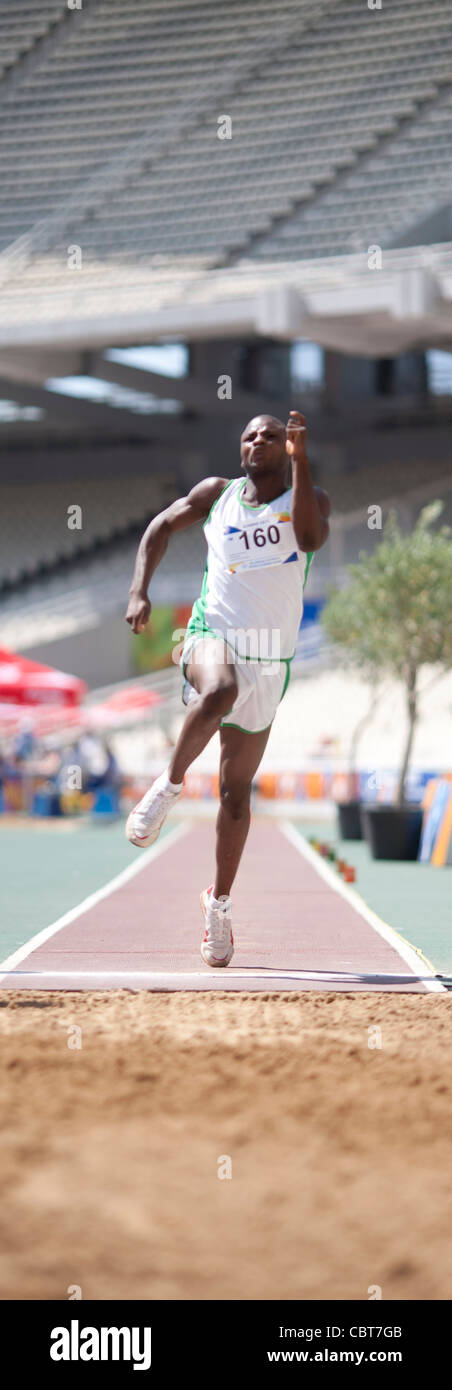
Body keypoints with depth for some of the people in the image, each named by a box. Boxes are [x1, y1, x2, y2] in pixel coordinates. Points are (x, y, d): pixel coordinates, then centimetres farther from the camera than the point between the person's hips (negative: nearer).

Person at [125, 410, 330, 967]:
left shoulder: (307, 498, 2)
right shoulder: (217, 493, 6)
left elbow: (312, 536, -19)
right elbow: (163, 525, 17)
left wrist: (300, 460, -26)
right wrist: (140, 590, 3)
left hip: (269, 661, 1)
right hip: (213, 634, -1)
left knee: (236, 791, 7)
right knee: (221, 689, -40)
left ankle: (220, 901, 22)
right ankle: (170, 782, -20)